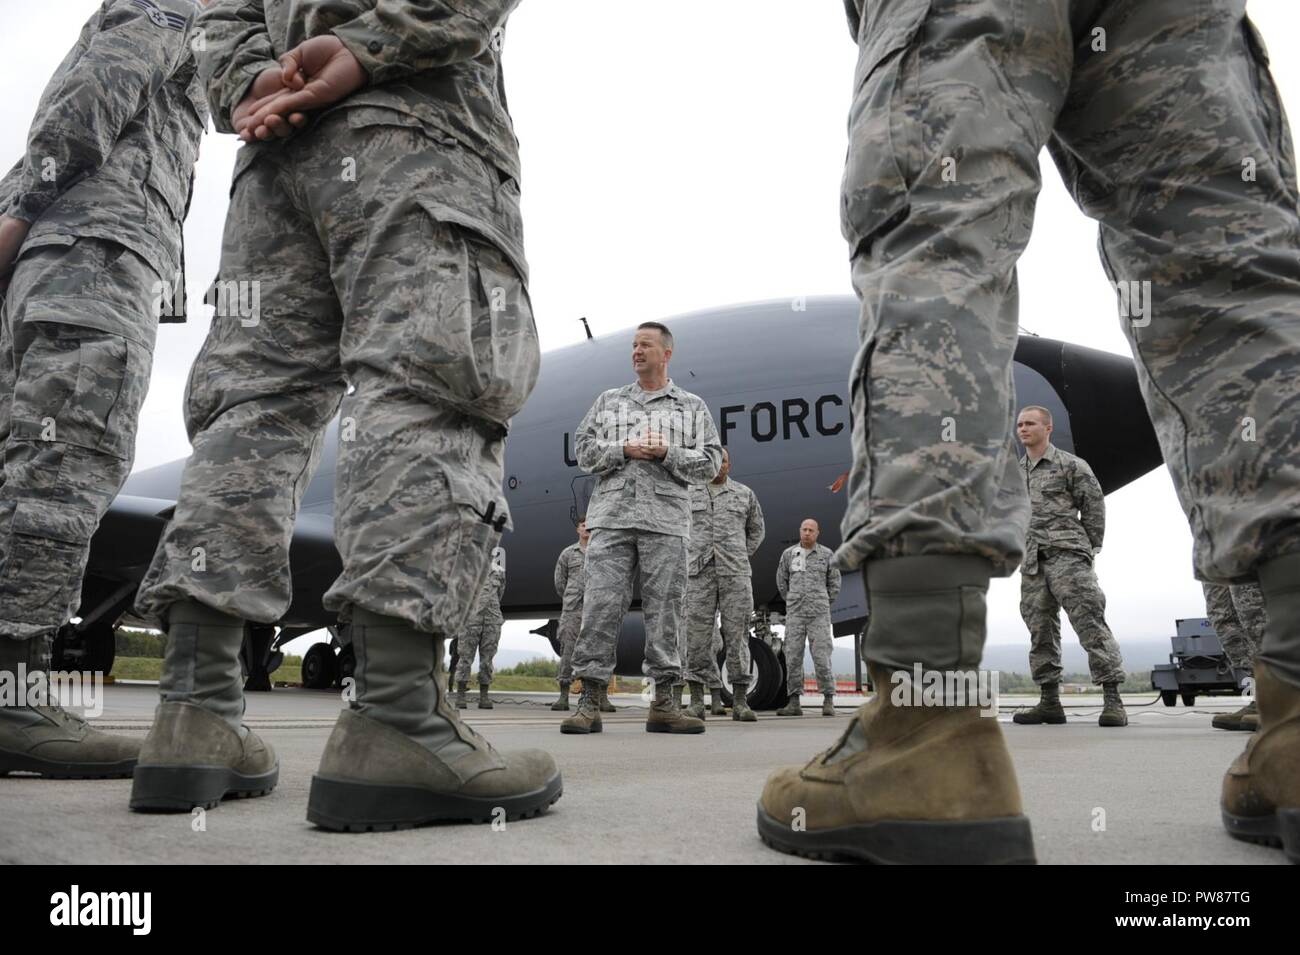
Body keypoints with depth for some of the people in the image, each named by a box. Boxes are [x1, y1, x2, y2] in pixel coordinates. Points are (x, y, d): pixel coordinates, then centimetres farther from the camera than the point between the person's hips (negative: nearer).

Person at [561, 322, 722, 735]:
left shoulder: (692, 407, 16)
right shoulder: (609, 401, 20)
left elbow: (710, 463, 8)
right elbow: (584, 451, 11)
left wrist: (668, 454, -7)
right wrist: (624, 450, -6)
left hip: (666, 520, 0)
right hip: (611, 518, 1)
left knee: (664, 608, -1)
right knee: (601, 604, -6)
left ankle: (663, 704, 5)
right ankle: (589, 701, -3)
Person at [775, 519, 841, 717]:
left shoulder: (827, 554, 4)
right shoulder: (788, 554, 8)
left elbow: (834, 583, 10)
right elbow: (781, 581, 18)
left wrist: (824, 606, 10)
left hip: (819, 614, -2)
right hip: (794, 614, 2)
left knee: (822, 656, -7)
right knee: (793, 657, -1)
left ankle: (828, 701, -1)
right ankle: (794, 703, 3)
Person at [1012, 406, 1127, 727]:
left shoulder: (1071, 465, 3)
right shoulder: (1015, 472, 18)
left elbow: (1095, 505, 3)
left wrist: (1090, 547, 3)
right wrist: (1020, 549, 14)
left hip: (1067, 554, -6)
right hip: (1032, 561, 6)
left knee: (1089, 621, -12)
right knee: (1040, 629, 4)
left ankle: (1112, 700, -12)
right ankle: (1050, 701, 9)